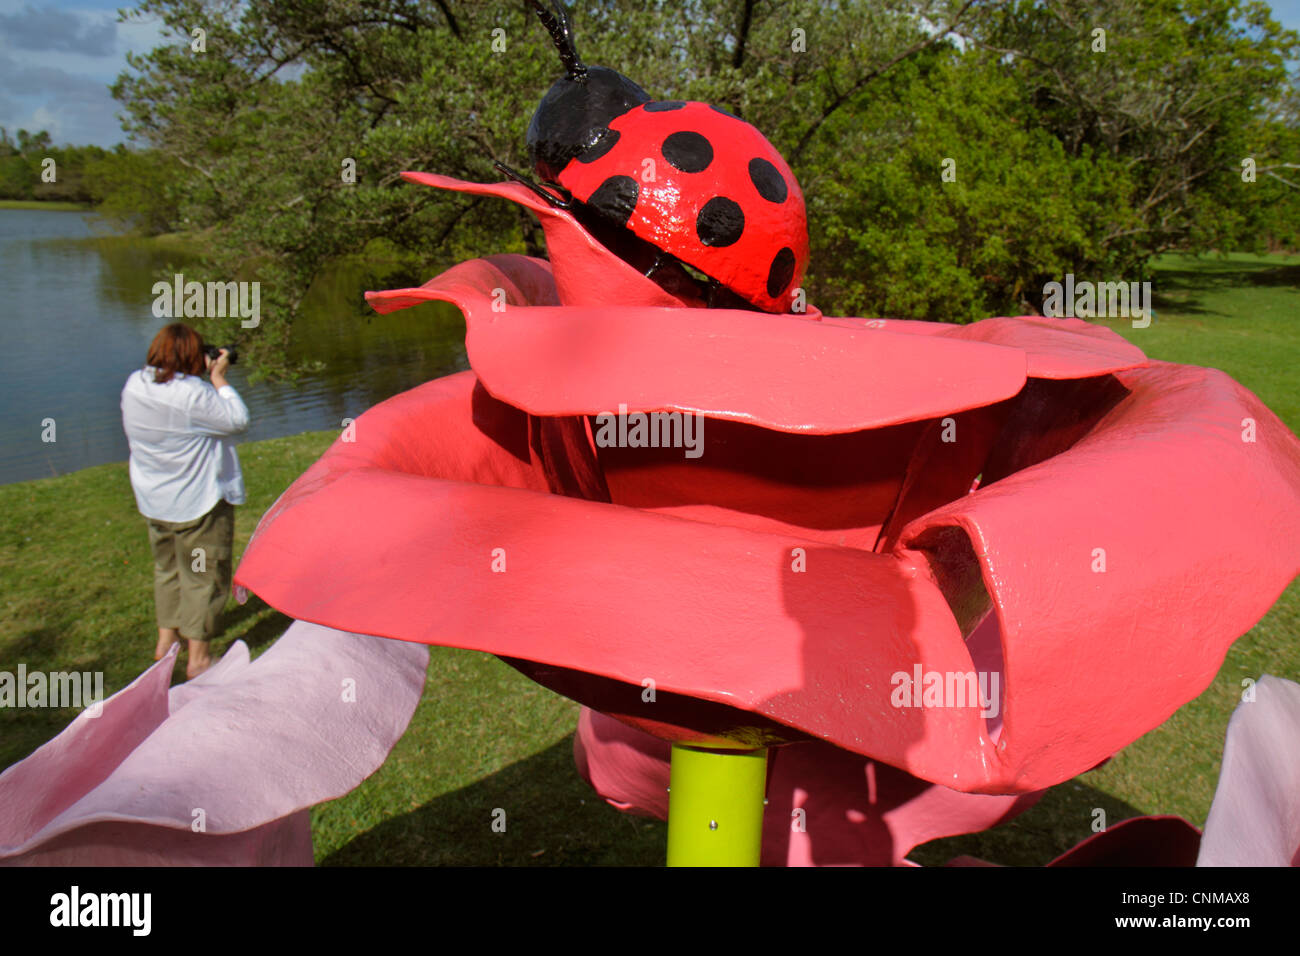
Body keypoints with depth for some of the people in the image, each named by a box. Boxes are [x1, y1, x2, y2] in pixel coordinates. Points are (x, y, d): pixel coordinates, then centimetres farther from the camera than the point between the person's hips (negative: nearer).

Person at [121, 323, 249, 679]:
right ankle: (198, 658, 12)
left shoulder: (134, 386, -2)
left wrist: (208, 378, 4)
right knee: (203, 576, 5)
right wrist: (219, 379, -9)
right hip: (198, 502, -7)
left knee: (167, 568, 24)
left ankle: (166, 639, 37)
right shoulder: (193, 393, -26)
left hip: (153, 500, 7)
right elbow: (238, 421, -18)